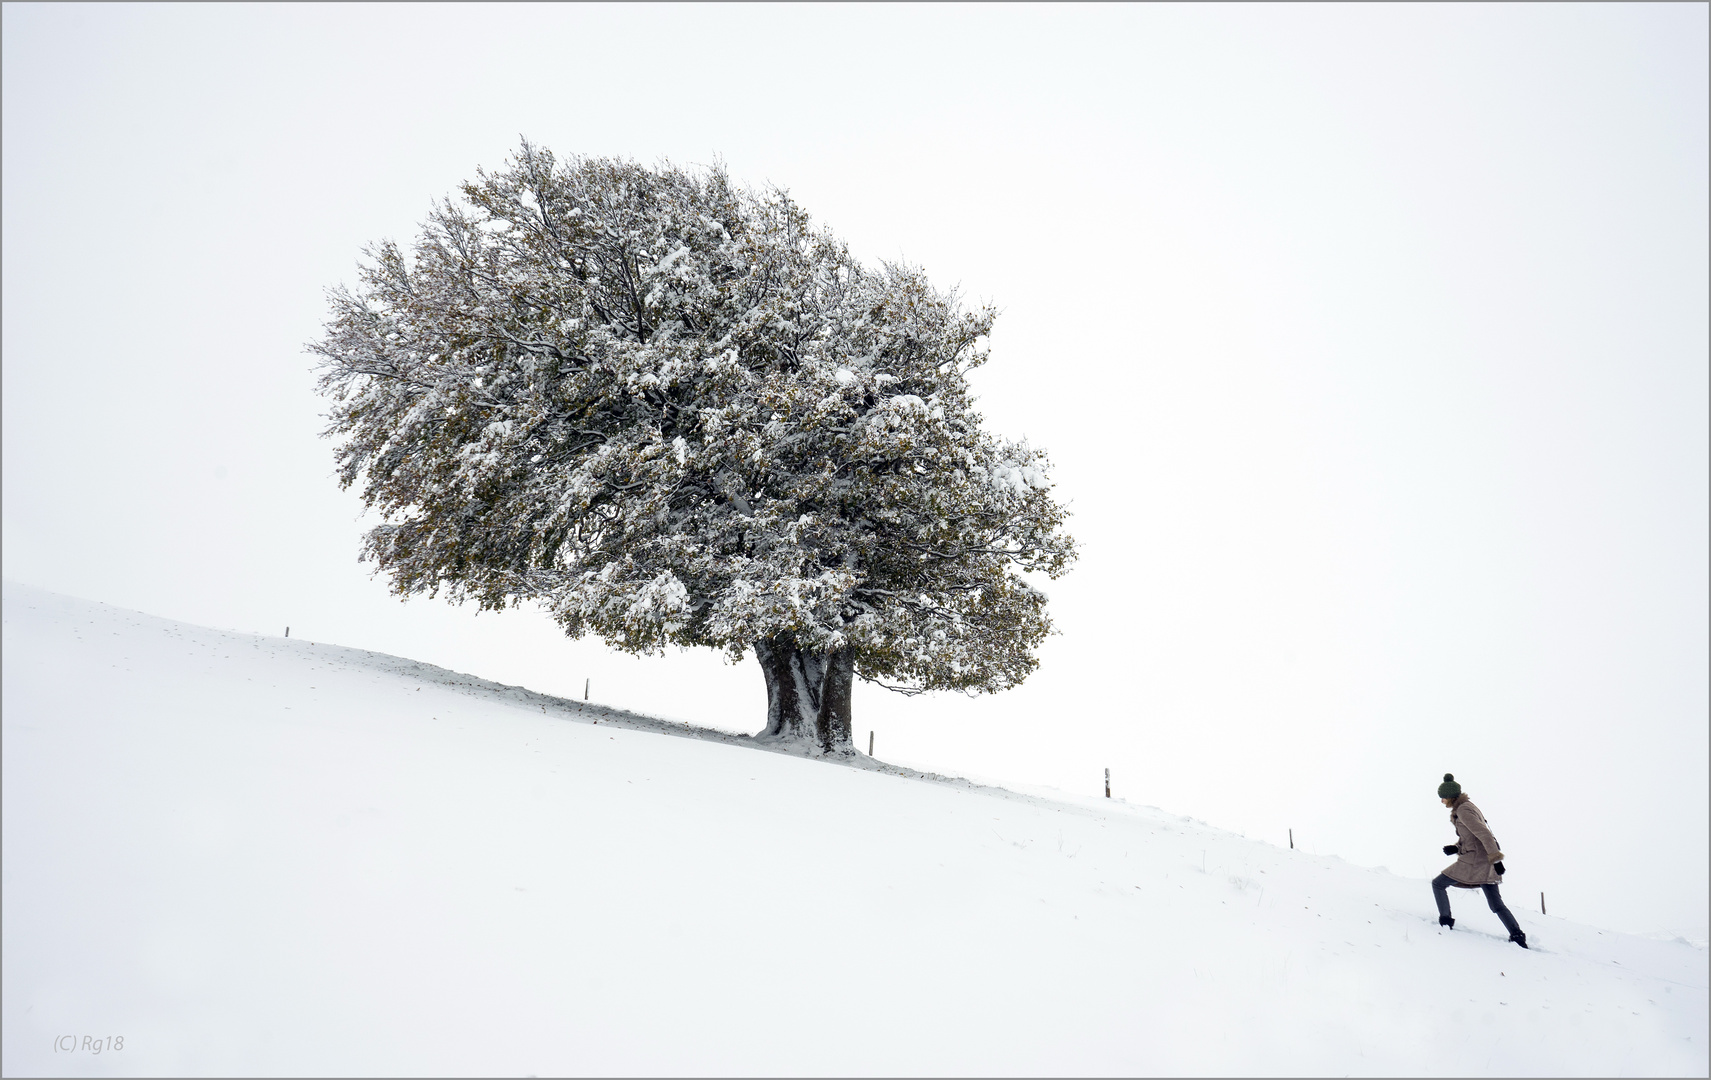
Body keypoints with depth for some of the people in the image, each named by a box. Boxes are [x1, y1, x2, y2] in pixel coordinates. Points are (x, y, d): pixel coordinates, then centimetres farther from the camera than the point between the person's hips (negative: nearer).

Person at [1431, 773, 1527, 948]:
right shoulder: (1468, 806, 16)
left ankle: (1445, 922, 4)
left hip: (1474, 860, -10)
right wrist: (1455, 848, 8)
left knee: (1438, 884, 2)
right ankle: (1517, 936, 9)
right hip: (1486, 861, 10)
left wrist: (1496, 858, -26)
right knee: (1496, 904, 13)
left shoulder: (1462, 810, -14)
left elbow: (1483, 833, -23)